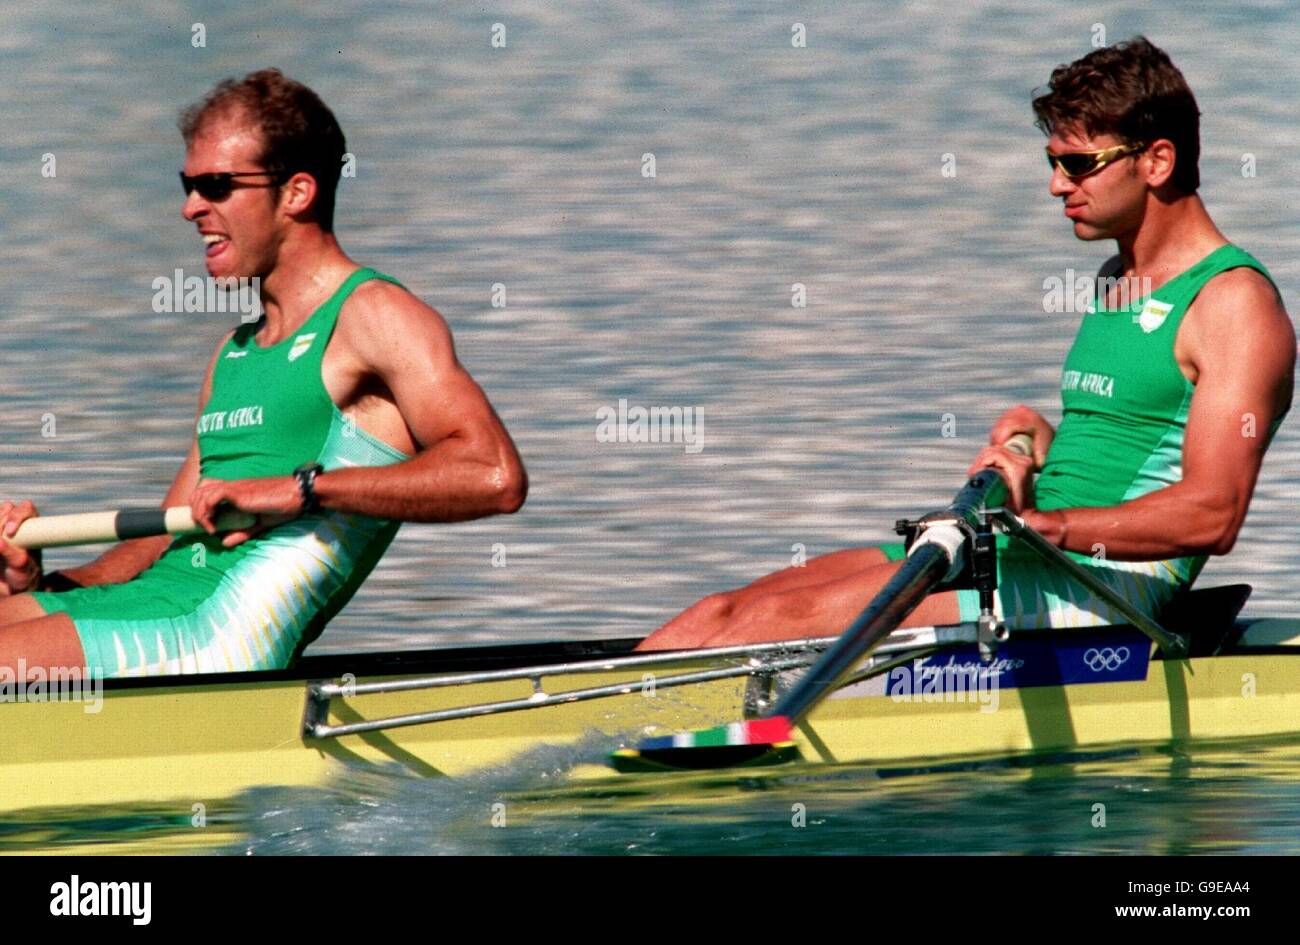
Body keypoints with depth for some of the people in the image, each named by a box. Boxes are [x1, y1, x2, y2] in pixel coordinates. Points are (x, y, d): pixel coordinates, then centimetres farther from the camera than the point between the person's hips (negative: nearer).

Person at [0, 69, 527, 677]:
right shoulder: (235, 353, 26)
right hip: (156, 602, 9)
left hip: (236, 632, -9)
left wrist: (301, 489, -21)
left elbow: (496, 476, -17)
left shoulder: (374, 316, -1)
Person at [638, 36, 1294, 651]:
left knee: (789, 614, -22)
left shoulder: (1236, 302, -8)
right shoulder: (1116, 281, 21)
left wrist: (1038, 520, -25)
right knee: (728, 610, -5)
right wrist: (1043, 442, 8)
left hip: (1102, 588, -9)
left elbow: (1212, 516, -19)